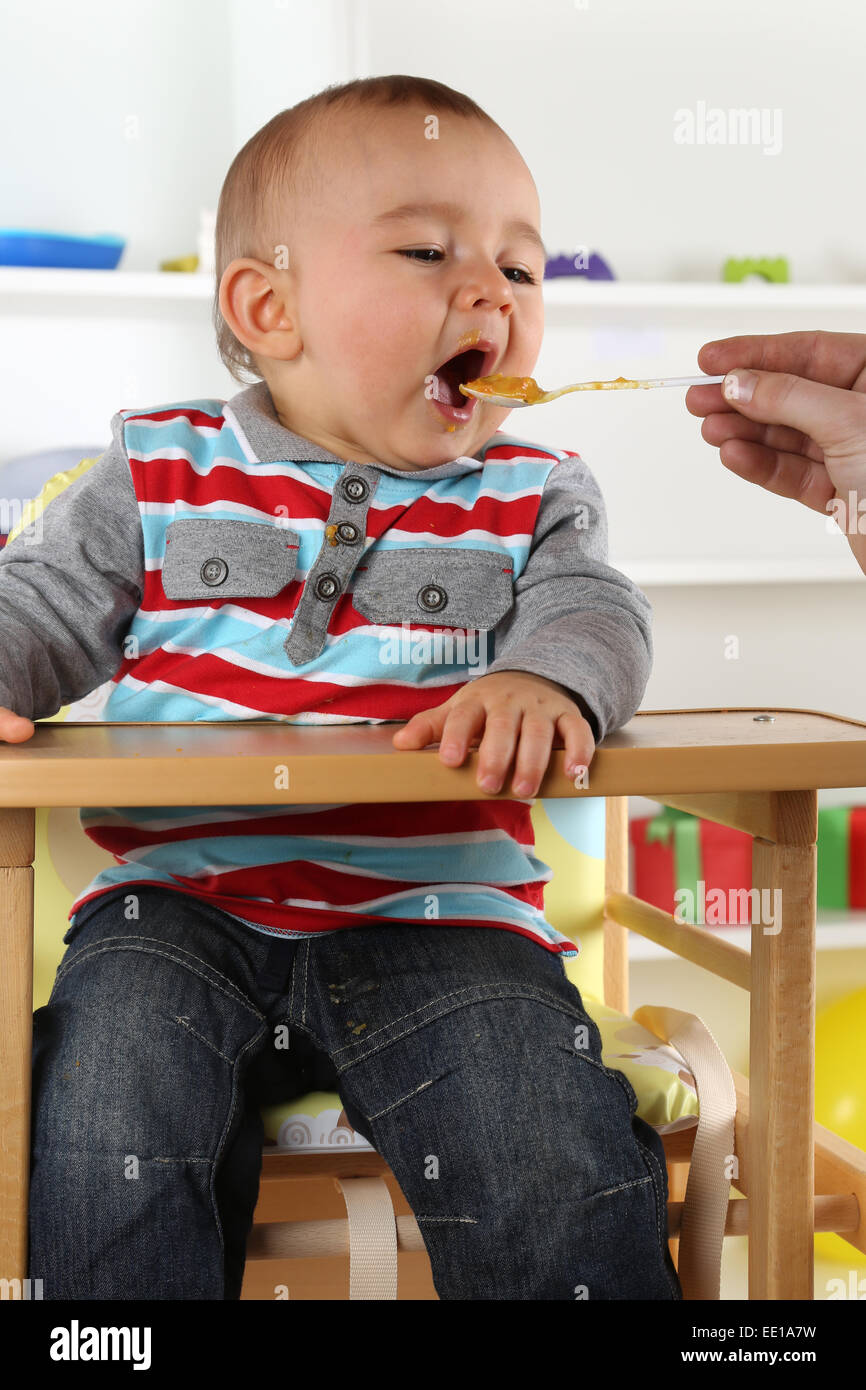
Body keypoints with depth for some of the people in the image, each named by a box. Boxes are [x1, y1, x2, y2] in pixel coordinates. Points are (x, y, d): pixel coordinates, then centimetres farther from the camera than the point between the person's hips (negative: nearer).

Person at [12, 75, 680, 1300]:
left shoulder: (530, 499, 9)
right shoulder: (162, 477, 7)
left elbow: (591, 611, -4)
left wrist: (546, 681, -29)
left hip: (437, 915, 0)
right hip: (183, 900, 1)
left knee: (558, 1159, -19)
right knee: (108, 1119, -23)